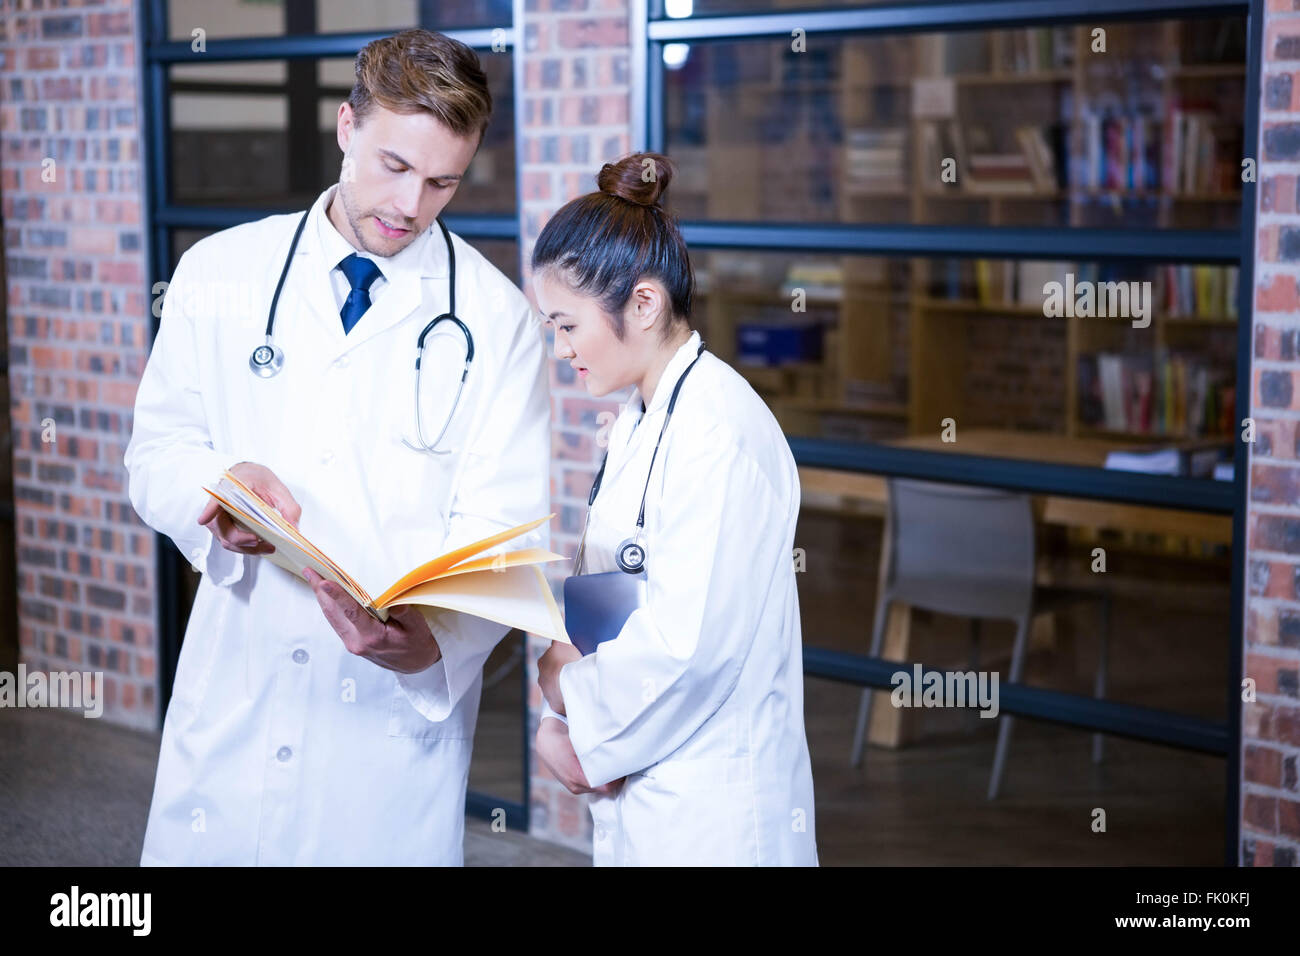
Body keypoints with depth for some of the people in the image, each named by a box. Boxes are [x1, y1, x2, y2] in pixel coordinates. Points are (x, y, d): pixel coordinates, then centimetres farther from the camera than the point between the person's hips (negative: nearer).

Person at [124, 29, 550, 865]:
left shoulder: (495, 317, -3)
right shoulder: (218, 275, 3)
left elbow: (502, 523, -7)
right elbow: (158, 451, 7)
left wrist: (433, 639, -27)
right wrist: (221, 484, -17)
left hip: (401, 701, -1)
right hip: (235, 688, 2)